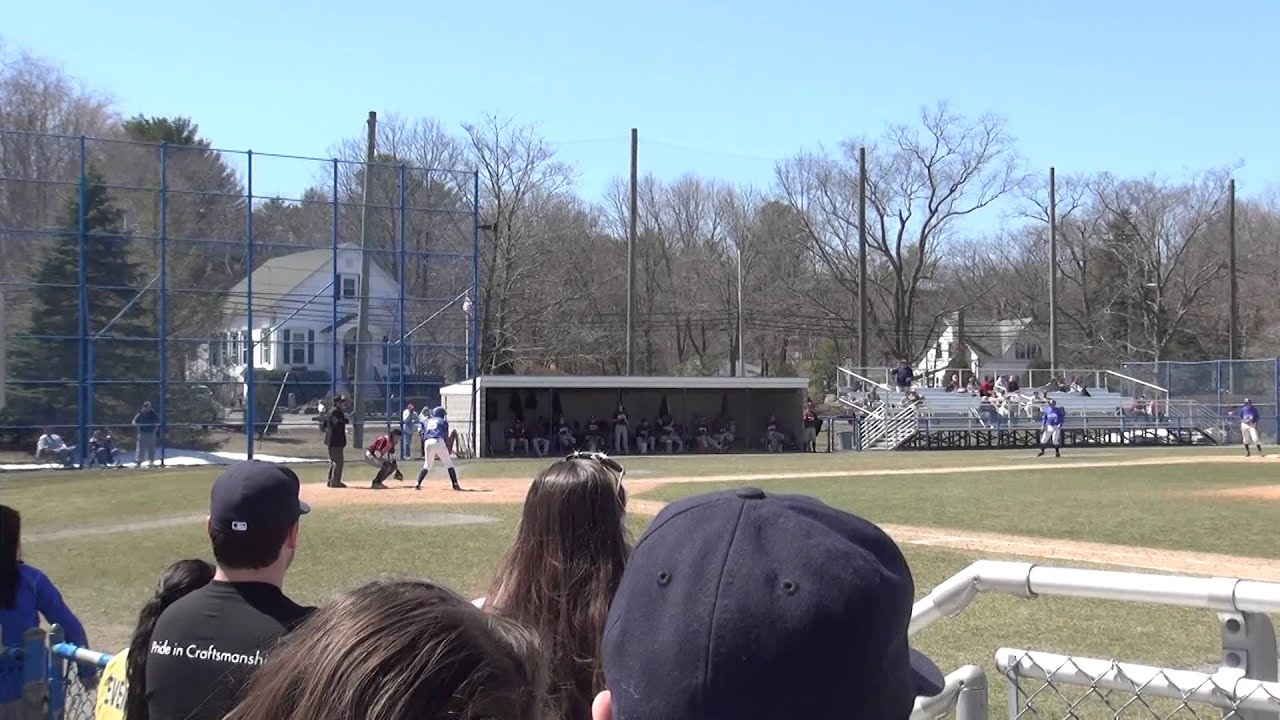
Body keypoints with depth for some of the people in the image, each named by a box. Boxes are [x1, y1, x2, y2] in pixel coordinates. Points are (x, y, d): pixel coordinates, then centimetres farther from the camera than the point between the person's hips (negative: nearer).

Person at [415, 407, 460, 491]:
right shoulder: (443, 421, 17)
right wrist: (449, 449, 12)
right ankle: (455, 484, -7)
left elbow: (423, 437, 21)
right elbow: (446, 437, 8)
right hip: (439, 442, -3)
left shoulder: (427, 422, 27)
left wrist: (423, 452, 24)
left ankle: (417, 484, 4)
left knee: (426, 465, 16)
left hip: (427, 443, 3)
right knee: (448, 464, 2)